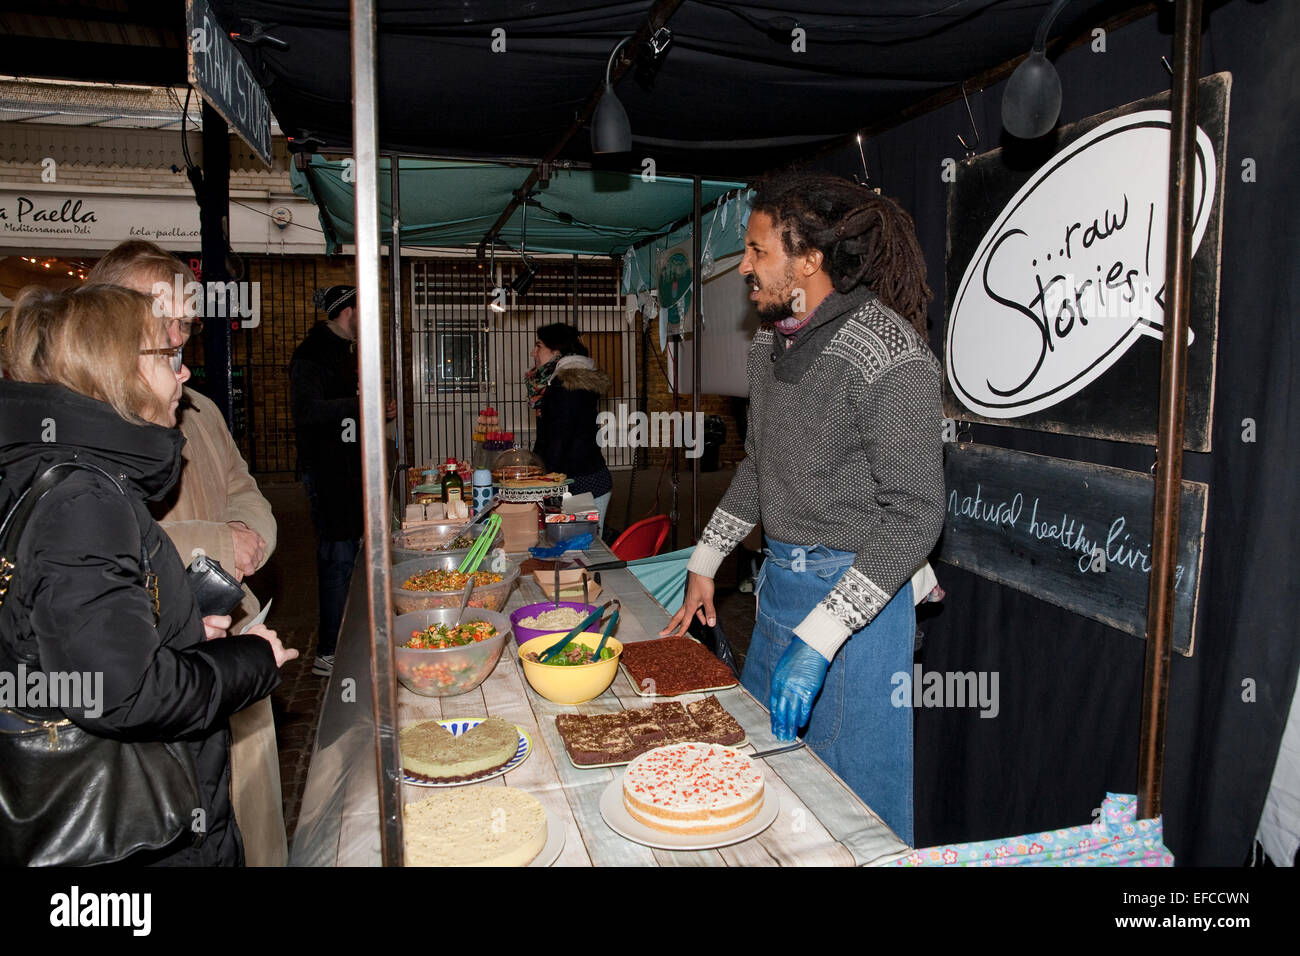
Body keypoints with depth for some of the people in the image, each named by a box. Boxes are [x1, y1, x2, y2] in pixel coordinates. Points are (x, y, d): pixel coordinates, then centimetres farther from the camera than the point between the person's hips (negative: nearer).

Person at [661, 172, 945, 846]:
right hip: (780, 583, 8)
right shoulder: (771, 343, 6)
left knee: (850, 795, 5)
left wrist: (819, 638, -24)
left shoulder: (889, 354, -19)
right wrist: (705, 564, 18)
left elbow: (913, 515, -21)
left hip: (855, 589, -8)